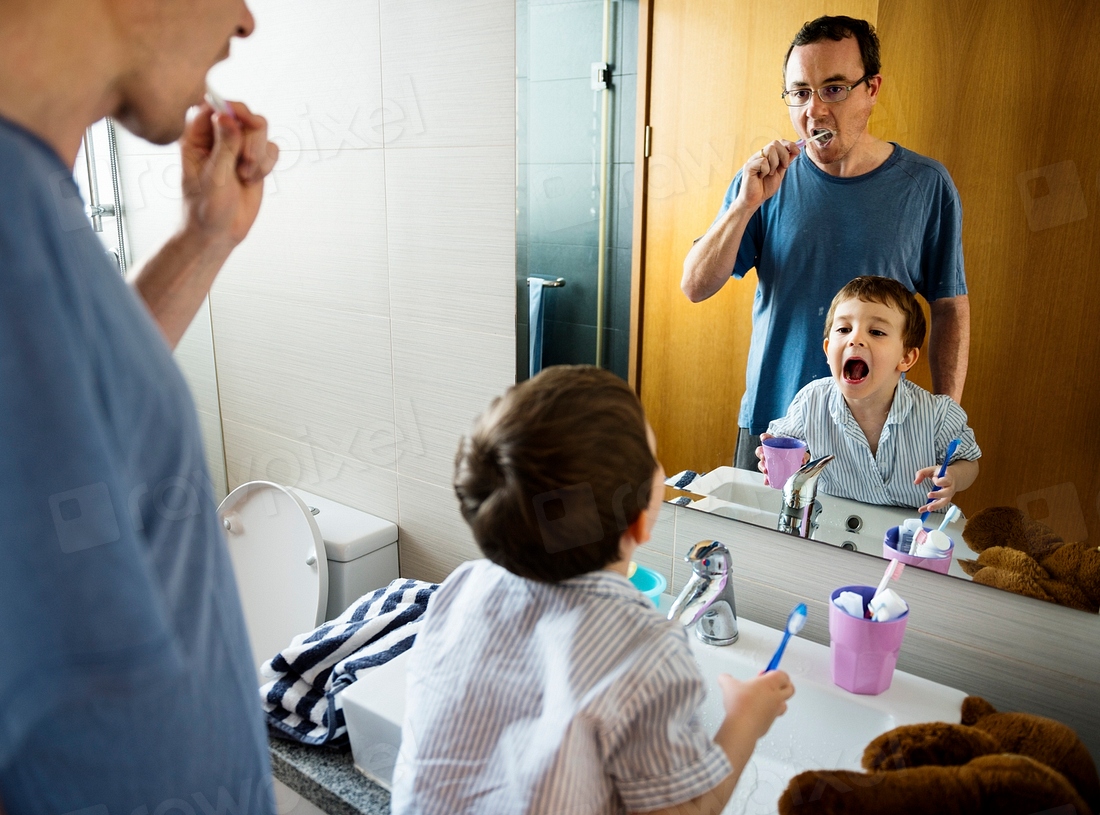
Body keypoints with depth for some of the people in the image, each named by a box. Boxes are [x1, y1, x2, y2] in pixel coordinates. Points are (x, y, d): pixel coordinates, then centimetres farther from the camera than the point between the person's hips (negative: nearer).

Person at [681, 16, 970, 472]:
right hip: (768, 425, 1)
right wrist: (746, 204, -21)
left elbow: (949, 308, 1)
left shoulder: (926, 186, -4)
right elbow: (695, 287, -8)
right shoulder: (763, 181, -3)